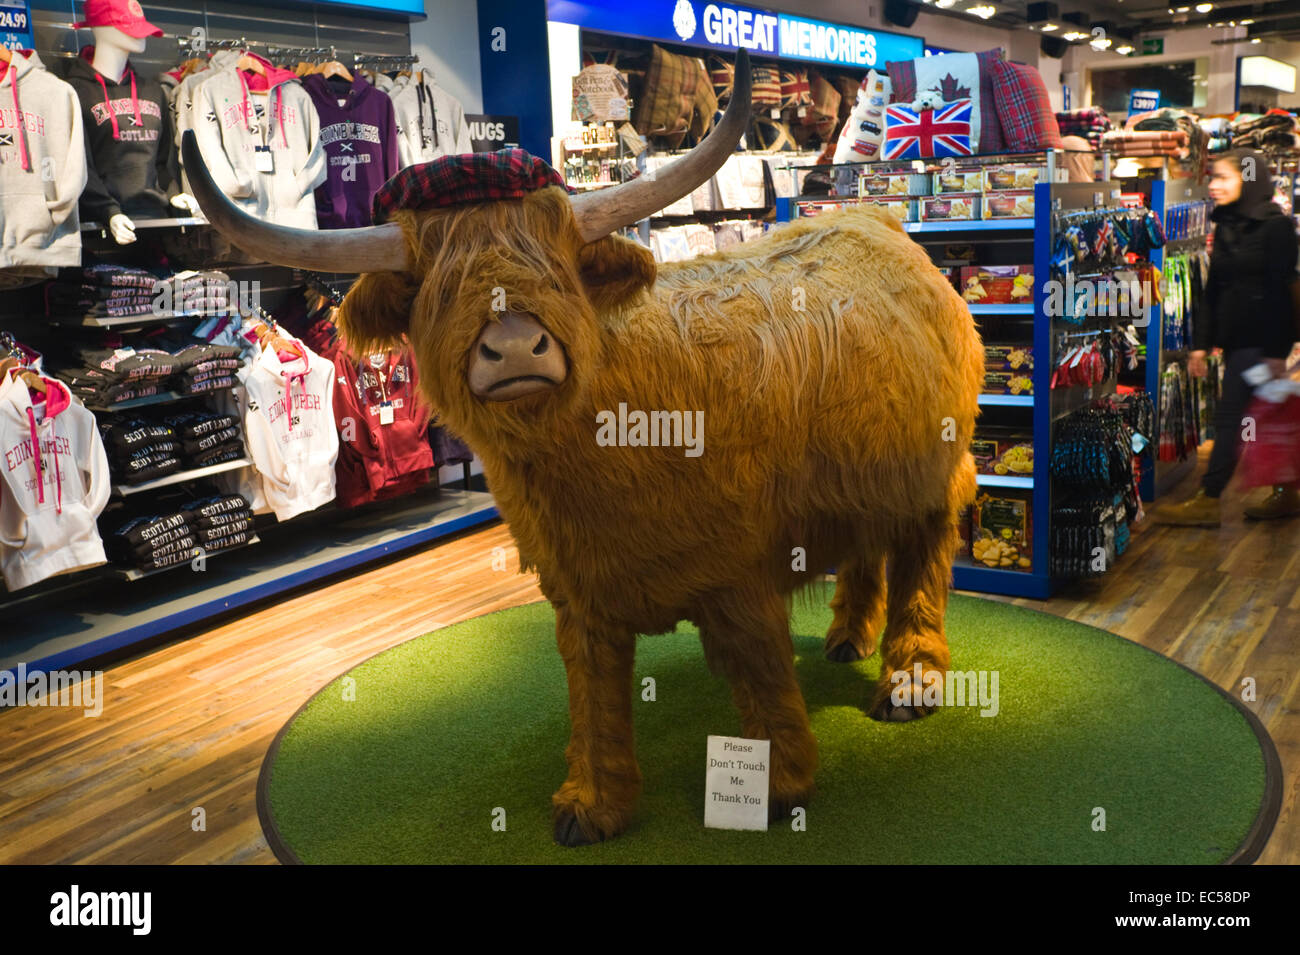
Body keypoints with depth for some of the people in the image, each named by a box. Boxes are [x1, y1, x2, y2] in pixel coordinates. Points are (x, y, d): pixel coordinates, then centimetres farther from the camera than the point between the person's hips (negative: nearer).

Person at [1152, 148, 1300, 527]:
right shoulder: (1225, 227, 12)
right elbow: (1214, 290, 14)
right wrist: (1201, 343, 10)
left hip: (1261, 339, -8)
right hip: (1235, 339, 8)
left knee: (1229, 416, -7)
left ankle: (1207, 502, -3)